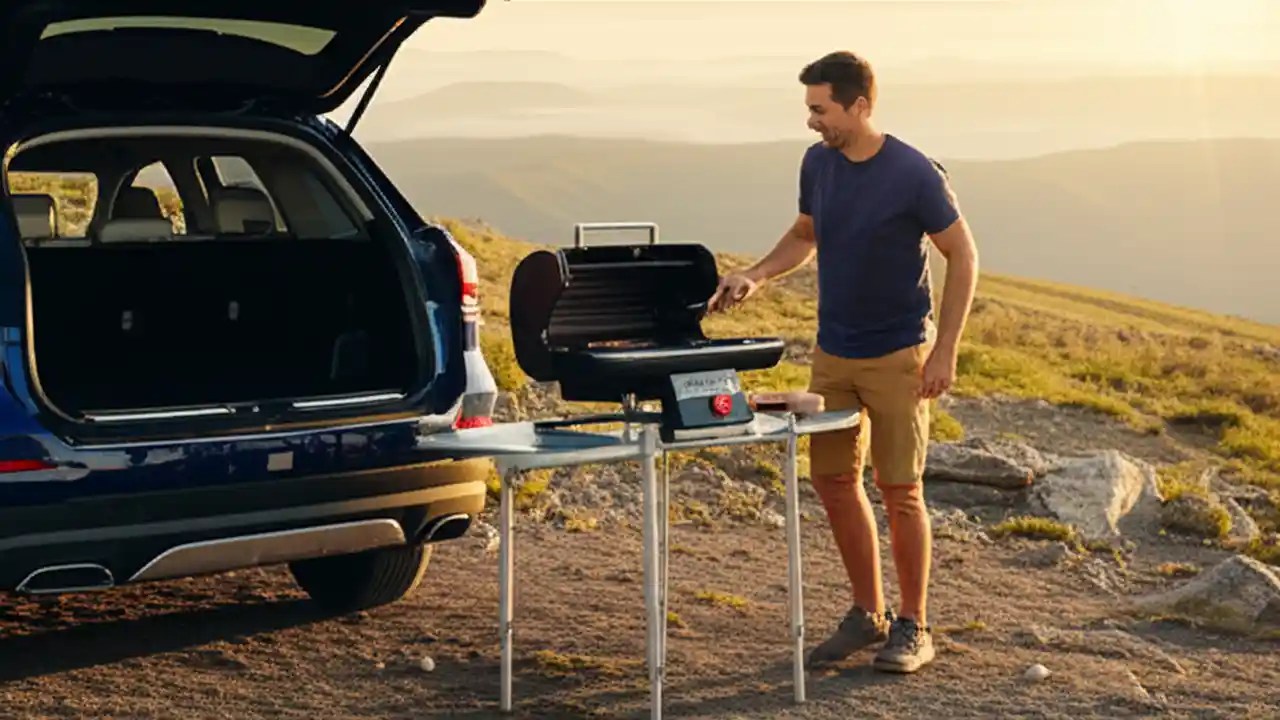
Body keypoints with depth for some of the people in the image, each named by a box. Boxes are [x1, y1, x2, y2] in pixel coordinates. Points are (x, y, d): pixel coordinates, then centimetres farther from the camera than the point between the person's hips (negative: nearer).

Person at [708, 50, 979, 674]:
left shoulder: (914, 174, -17)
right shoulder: (817, 163, 0)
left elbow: (963, 257, -10)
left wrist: (945, 351, -14)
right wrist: (755, 276, -1)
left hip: (897, 357, -6)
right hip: (833, 353, 6)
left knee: (899, 488, -2)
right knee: (833, 480, 8)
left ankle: (913, 628, 11)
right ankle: (867, 615, 22)